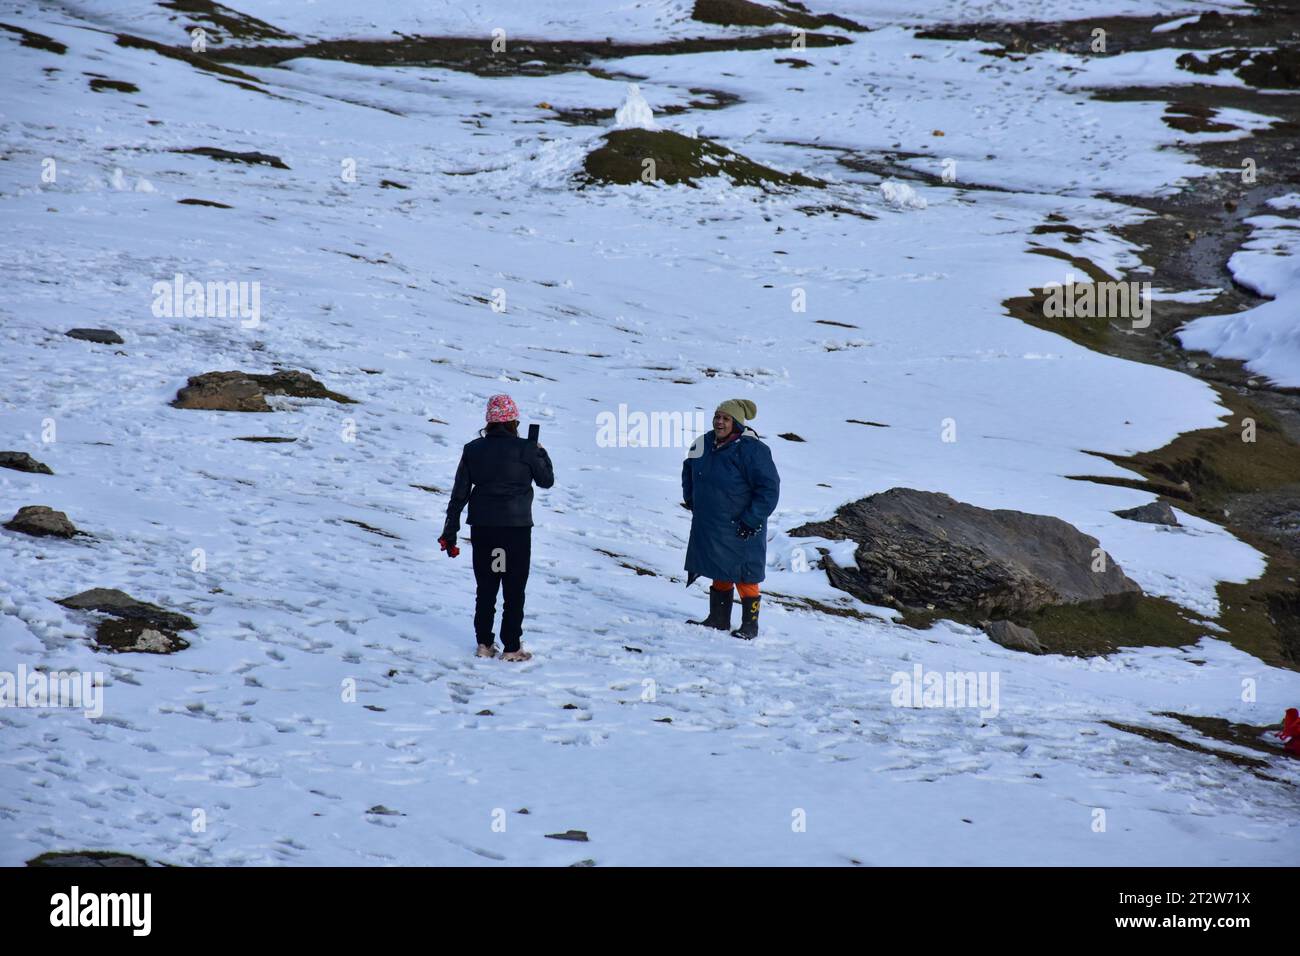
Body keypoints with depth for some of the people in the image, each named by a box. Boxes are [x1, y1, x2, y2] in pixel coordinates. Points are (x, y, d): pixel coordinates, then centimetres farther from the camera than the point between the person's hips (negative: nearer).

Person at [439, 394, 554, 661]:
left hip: (482, 527, 3)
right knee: (514, 590, 6)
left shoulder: (473, 450, 0)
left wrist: (450, 531, 8)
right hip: (516, 527, -3)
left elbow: (459, 493, 2)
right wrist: (541, 453, 20)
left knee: (485, 589, 14)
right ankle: (511, 648, 8)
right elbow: (546, 480, 3)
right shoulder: (525, 449, -10)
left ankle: (484, 643, 18)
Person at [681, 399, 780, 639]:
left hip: (740, 529, -6)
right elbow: (689, 470, 25)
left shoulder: (751, 449, -18)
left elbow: (769, 488, -16)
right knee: (719, 575, 15)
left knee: (745, 577, 0)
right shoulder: (704, 444, 4)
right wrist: (690, 499, 16)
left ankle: (750, 625, 9)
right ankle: (718, 619, 24)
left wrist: (751, 520, -17)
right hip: (709, 526, 6)